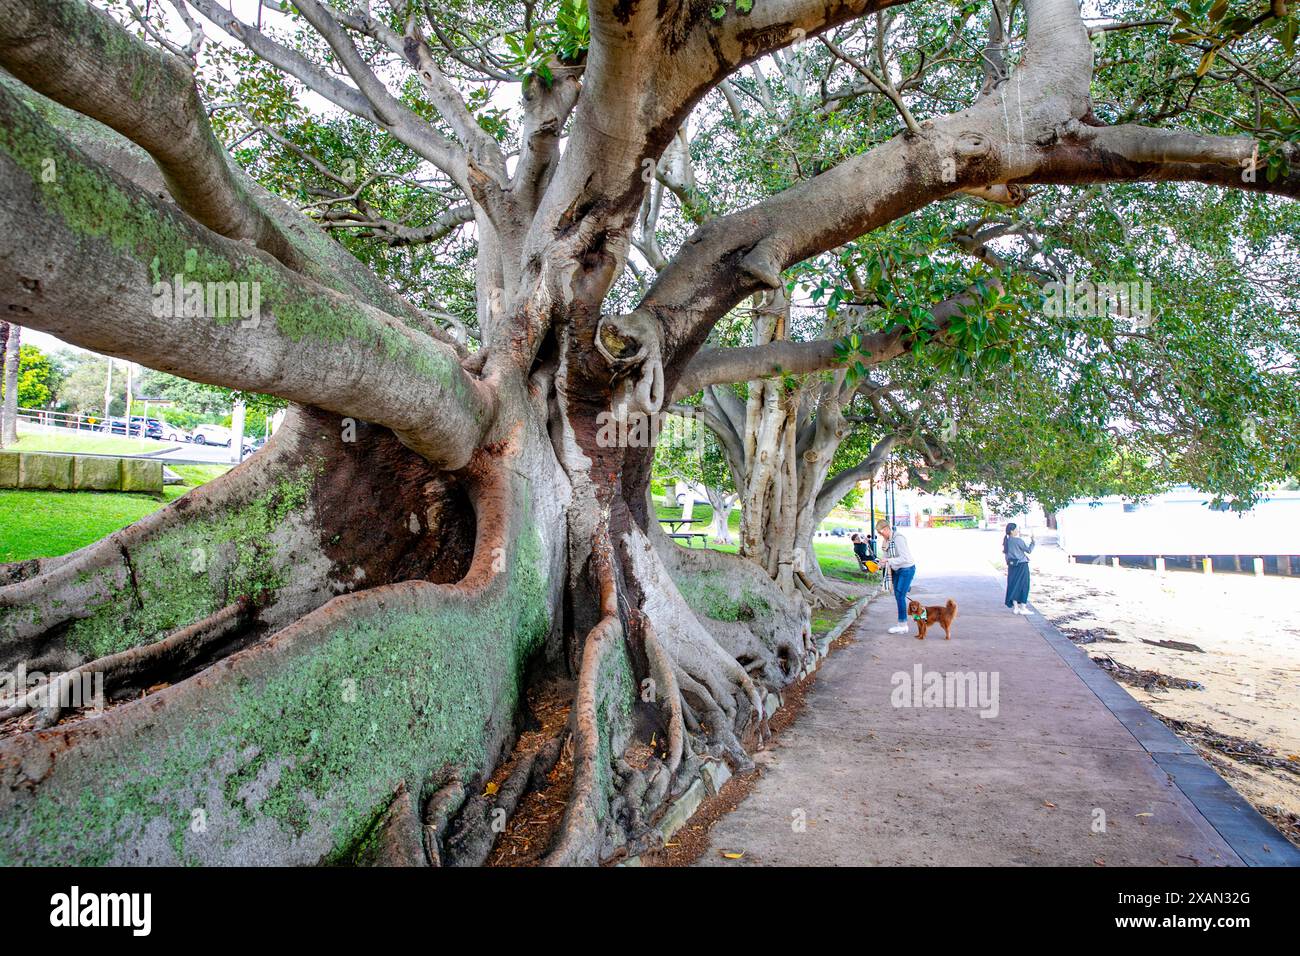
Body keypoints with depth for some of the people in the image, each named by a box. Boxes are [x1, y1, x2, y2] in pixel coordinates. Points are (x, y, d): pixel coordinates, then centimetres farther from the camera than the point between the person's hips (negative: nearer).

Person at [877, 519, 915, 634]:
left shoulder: (898, 538, -23)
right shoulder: (887, 540, 3)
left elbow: (904, 558, -27)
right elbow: (887, 557, 11)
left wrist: (889, 561, -30)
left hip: (907, 569, -9)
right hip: (896, 570, 9)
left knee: (900, 596, -10)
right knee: (897, 596, 9)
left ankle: (903, 625, -2)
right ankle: (901, 624, 17)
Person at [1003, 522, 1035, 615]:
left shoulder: (1007, 541, 4)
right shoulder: (1018, 540, -16)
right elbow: (1028, 550, -7)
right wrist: (1033, 542, 5)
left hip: (1012, 565, 6)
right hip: (1021, 565, -6)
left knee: (1014, 585, 10)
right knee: (1023, 586, 3)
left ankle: (1015, 607, 13)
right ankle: (1023, 608, 6)